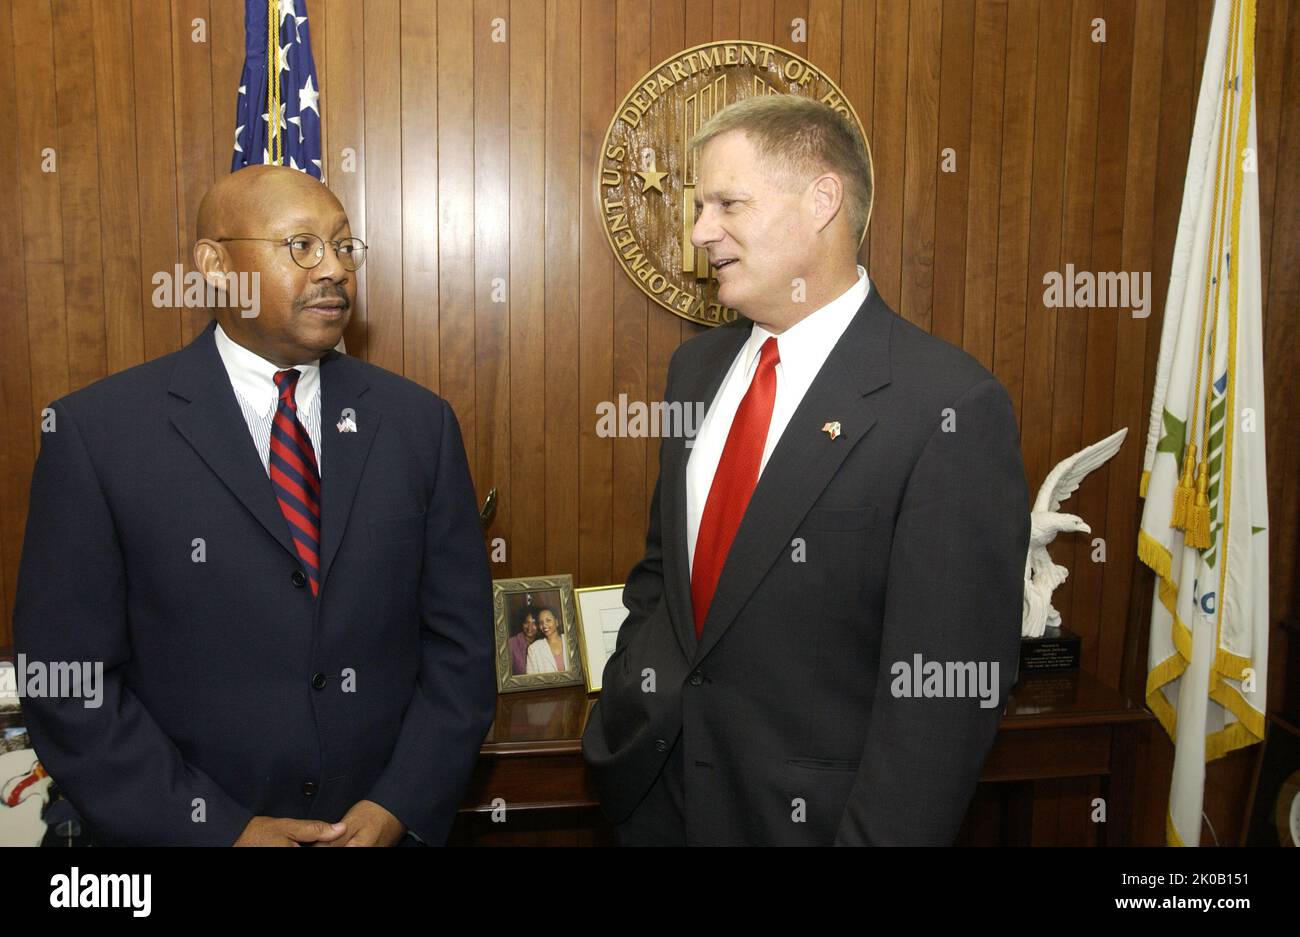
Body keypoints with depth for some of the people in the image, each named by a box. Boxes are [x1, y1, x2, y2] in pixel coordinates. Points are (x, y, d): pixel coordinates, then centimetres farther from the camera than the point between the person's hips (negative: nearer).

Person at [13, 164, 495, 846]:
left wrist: (401, 806, -11)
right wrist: (219, 830, -13)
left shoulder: (419, 421, -3)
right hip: (190, 830, -2)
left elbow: (459, 639, -1)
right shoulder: (97, 432, -10)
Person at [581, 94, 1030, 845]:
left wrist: (878, 833, -17)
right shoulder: (697, 367, 2)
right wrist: (628, 703, 1)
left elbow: (949, 686, -19)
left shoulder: (949, 410, -19)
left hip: (808, 811, -5)